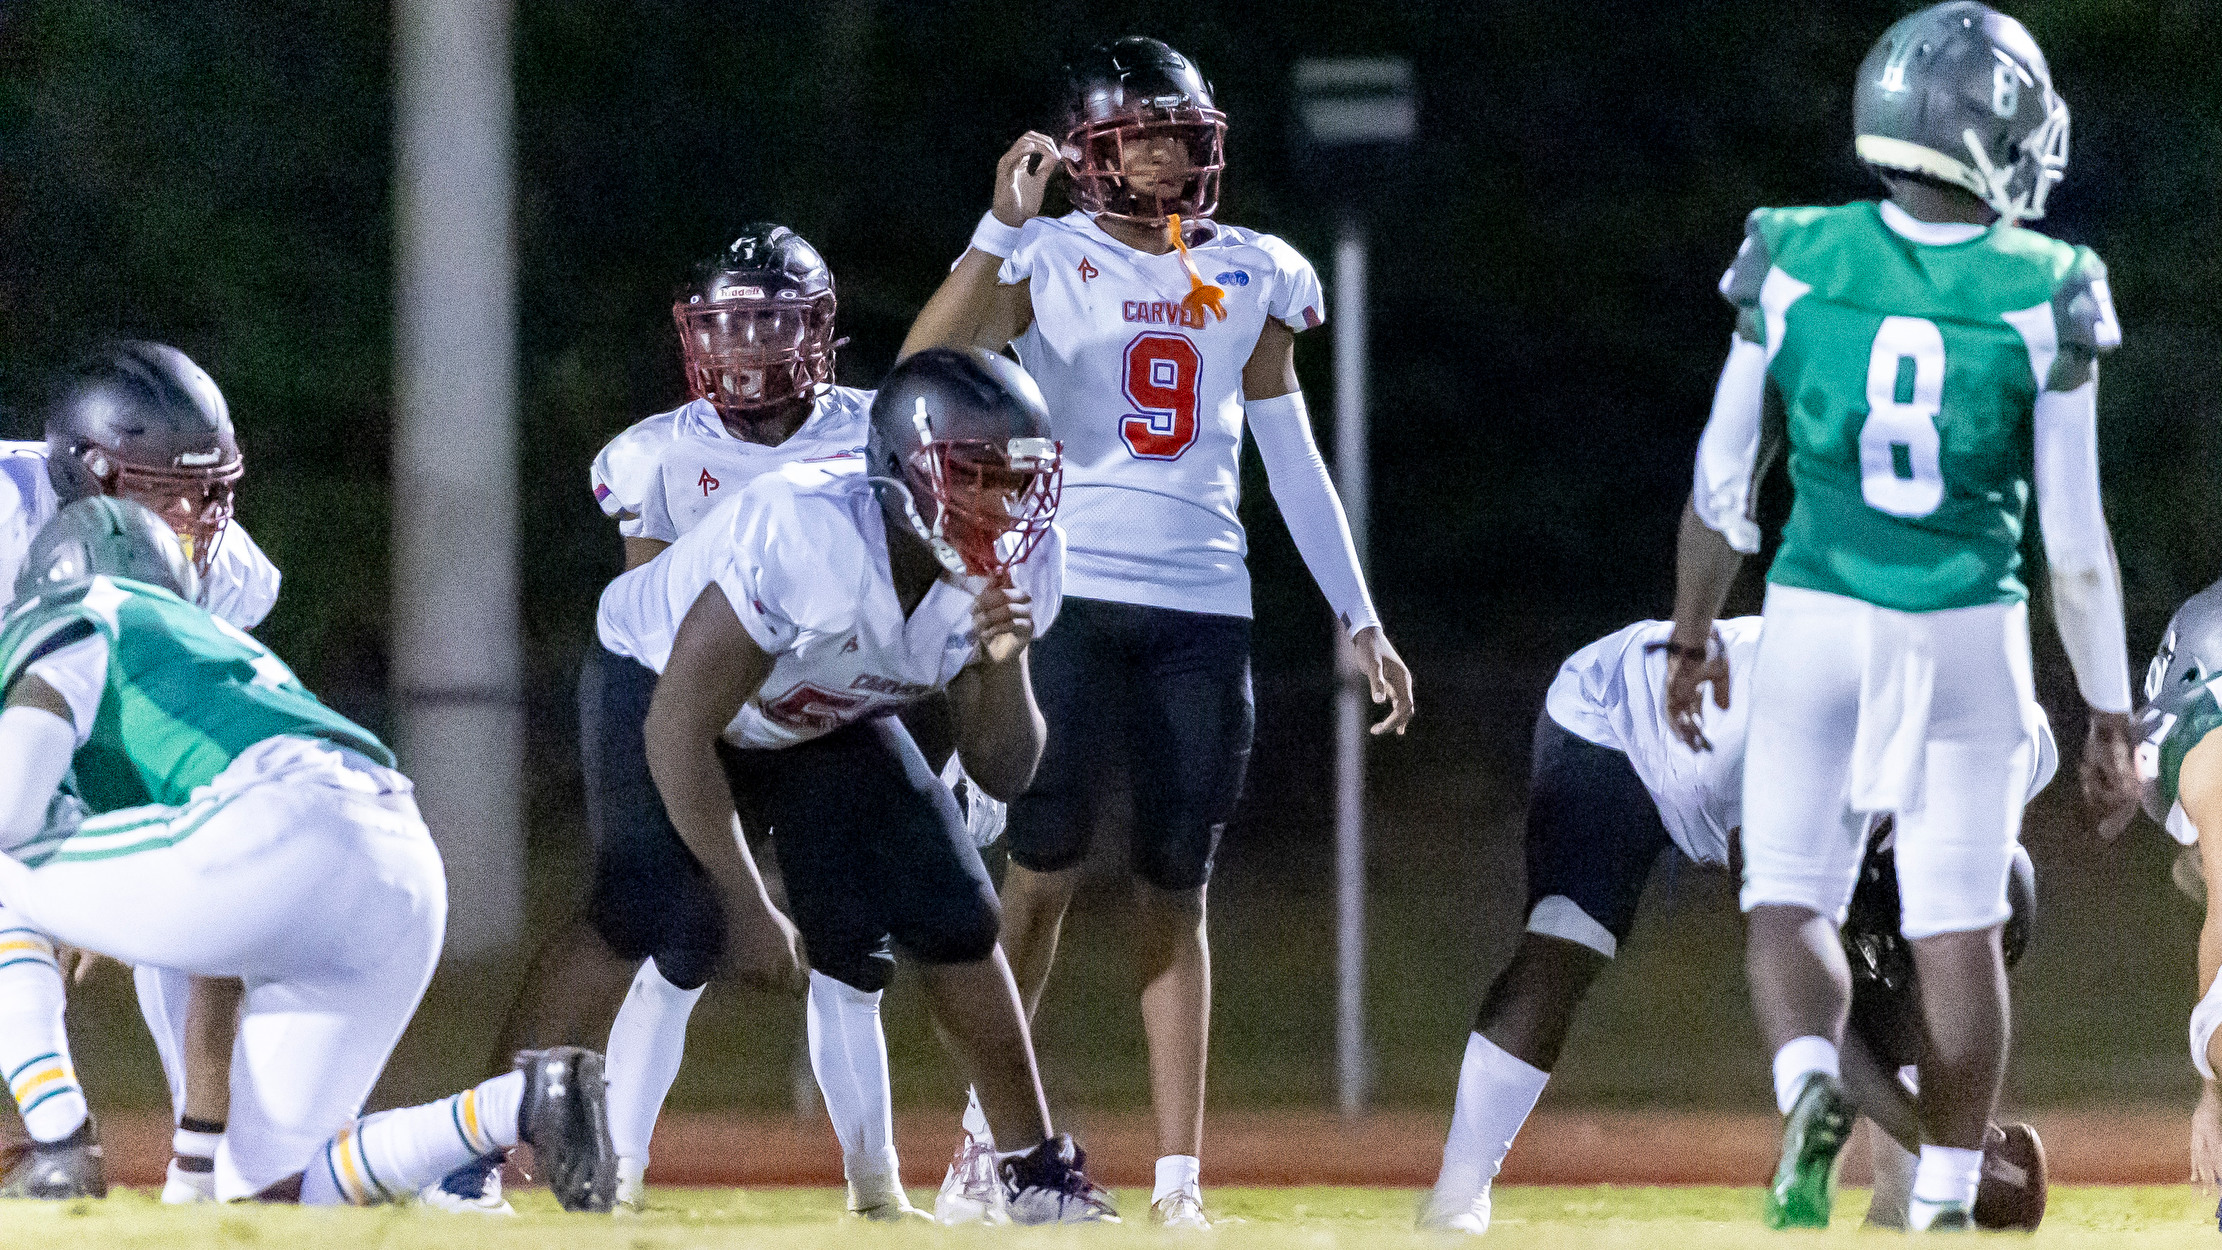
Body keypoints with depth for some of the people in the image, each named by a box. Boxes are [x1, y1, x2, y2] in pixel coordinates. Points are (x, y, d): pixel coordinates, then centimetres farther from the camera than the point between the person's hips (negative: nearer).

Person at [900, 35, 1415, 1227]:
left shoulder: (1250, 278, 12)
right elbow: (927, 370, -16)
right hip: (1071, 596, -3)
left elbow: (1294, 464, 17)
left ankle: (1177, 1179, 4)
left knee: (1175, 895, 3)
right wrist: (1003, 225, -21)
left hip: (1202, 610, 3)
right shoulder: (1046, 261, 1)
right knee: (1044, 869, -7)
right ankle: (983, 1136, 7)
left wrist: (1359, 619, 14)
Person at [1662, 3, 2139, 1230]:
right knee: (1957, 928, 9)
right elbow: (2075, 540, -5)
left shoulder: (1795, 266, -5)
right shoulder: (2042, 299, -8)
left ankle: (1811, 1085, -21)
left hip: (1816, 621, 1)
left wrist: (1692, 634, 19)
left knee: (1790, 901, 7)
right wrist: (2109, 715, 5)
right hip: (1970, 628, -1)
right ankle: (1944, 1202, 10)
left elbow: (1722, 481, 4)